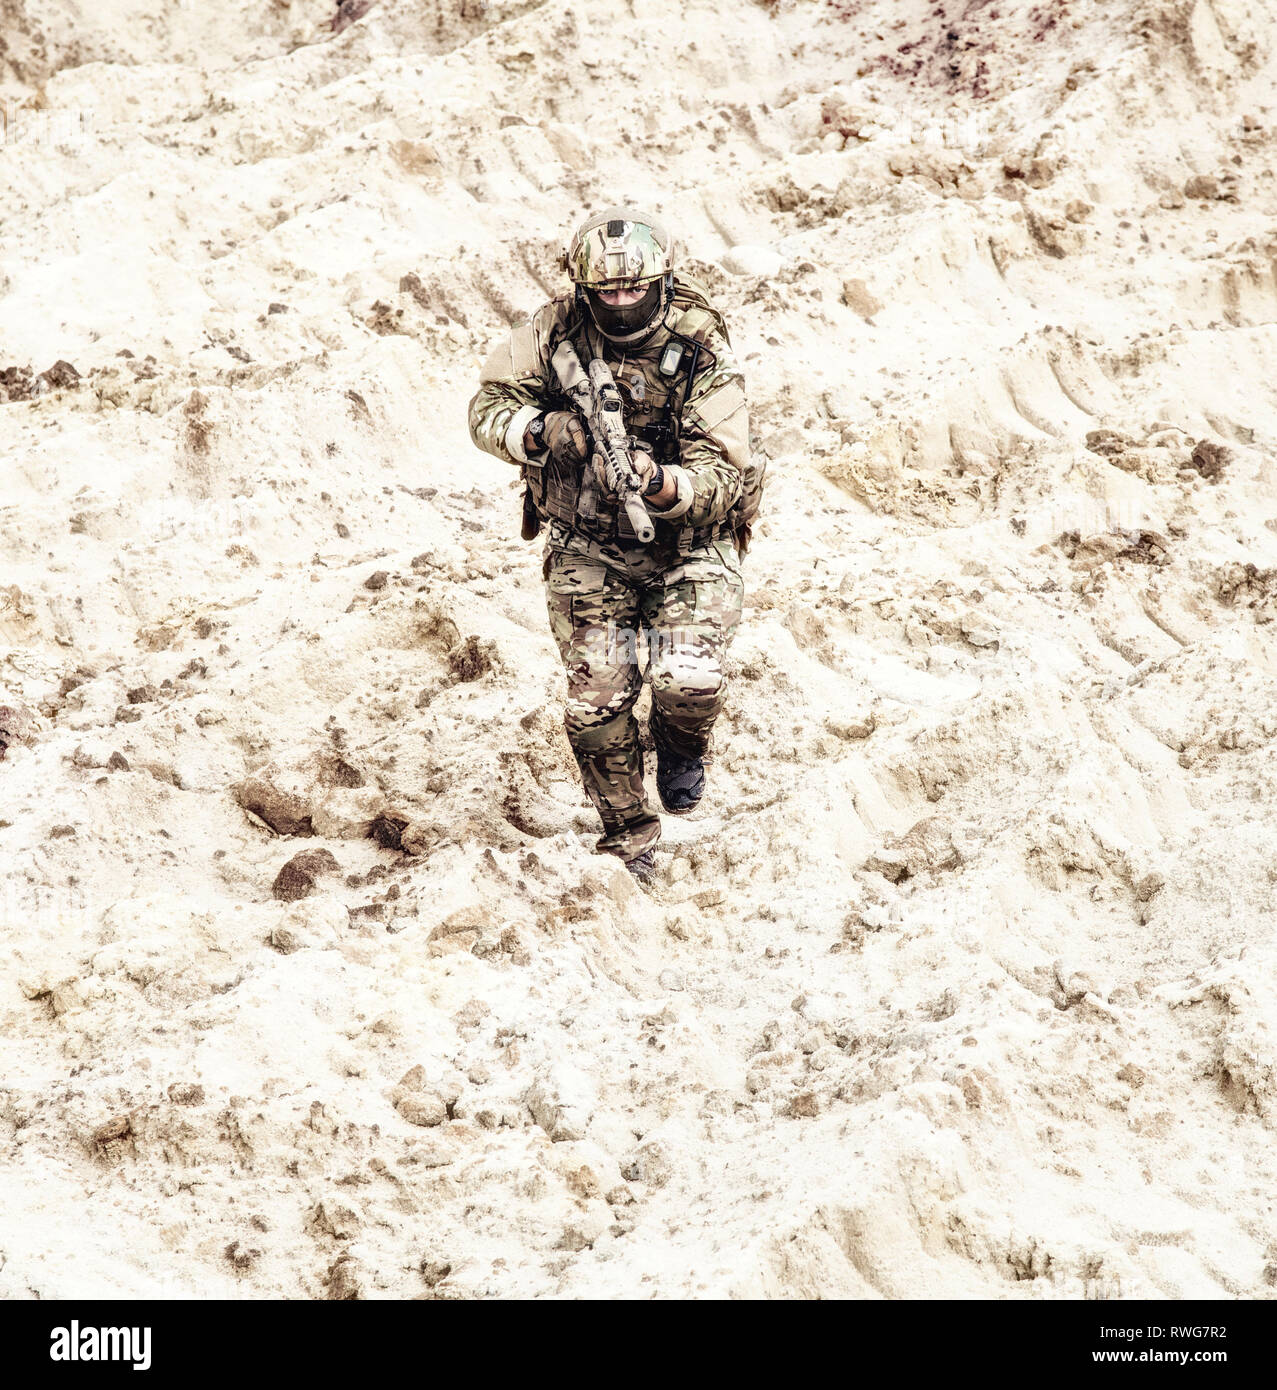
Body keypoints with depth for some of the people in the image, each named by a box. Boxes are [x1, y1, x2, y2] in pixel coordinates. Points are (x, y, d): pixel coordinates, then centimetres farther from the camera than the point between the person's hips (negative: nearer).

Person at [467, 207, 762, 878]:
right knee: (596, 700, -3)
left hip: (687, 543, -2)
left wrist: (661, 484, -43)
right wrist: (542, 431, -27)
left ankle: (680, 749, 18)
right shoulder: (556, 330, -12)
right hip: (589, 548, 2)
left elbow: (722, 477, -22)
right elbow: (487, 408, -5)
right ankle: (627, 835, 21)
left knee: (689, 681, -20)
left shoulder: (701, 353, -20)